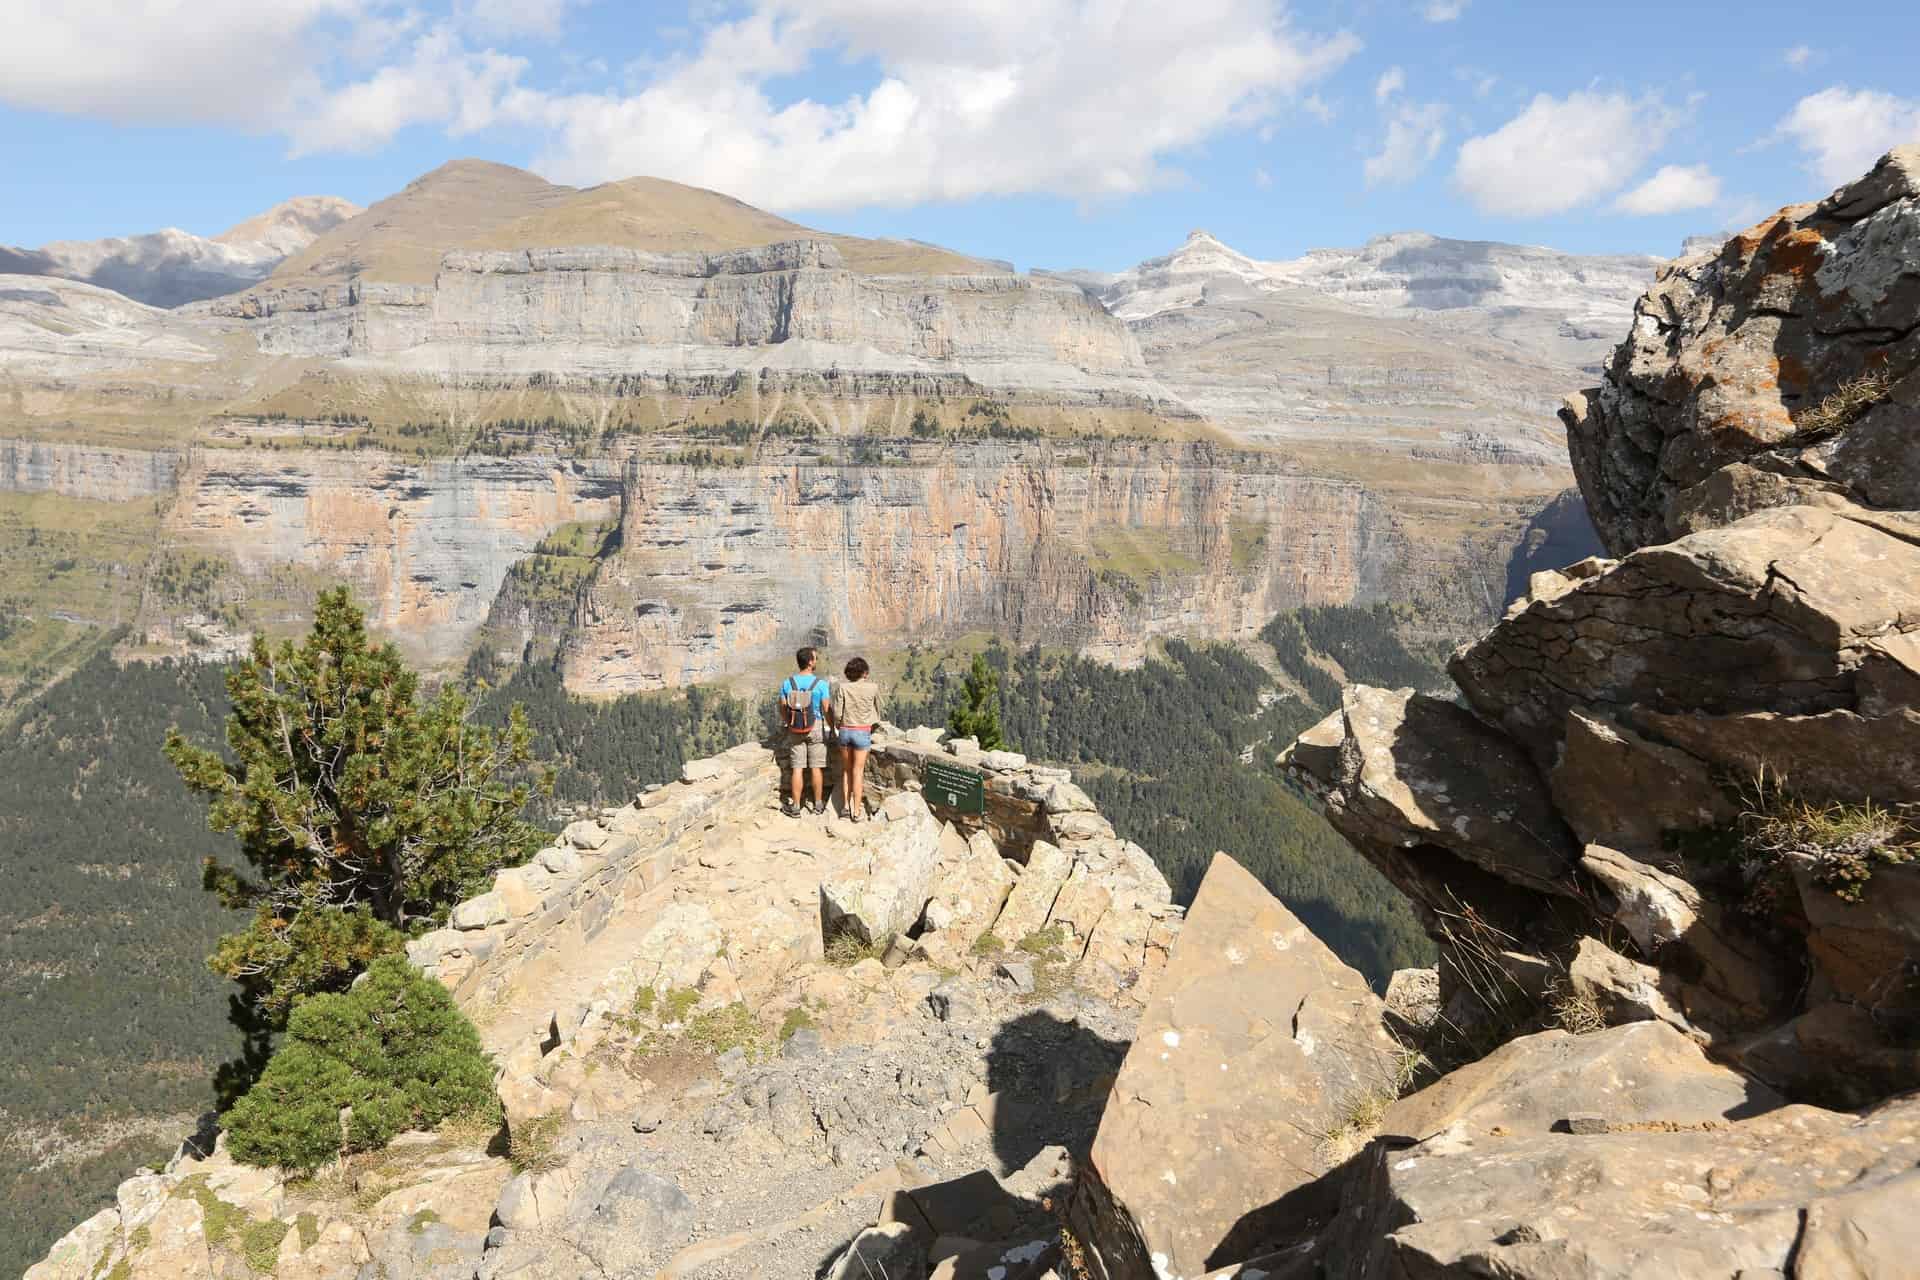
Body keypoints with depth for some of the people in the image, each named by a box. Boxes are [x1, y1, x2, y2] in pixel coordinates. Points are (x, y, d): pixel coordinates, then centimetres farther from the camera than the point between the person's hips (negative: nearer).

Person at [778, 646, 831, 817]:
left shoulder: (787, 682, -5)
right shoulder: (821, 683, -13)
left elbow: (783, 708, 0)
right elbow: (826, 709, -10)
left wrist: (786, 724, 19)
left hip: (795, 728, 2)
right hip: (816, 727, -2)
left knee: (797, 768, 6)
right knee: (816, 768, 8)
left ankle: (795, 807, 9)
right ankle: (818, 805, 17)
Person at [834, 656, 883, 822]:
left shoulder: (843, 688, -5)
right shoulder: (873, 687, -4)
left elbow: (837, 713, -7)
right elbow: (877, 710, 13)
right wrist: (873, 725, 31)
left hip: (845, 731, 2)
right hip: (862, 732, -2)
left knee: (846, 770, 15)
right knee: (857, 772, 2)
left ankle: (846, 806, 15)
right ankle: (857, 812, 3)